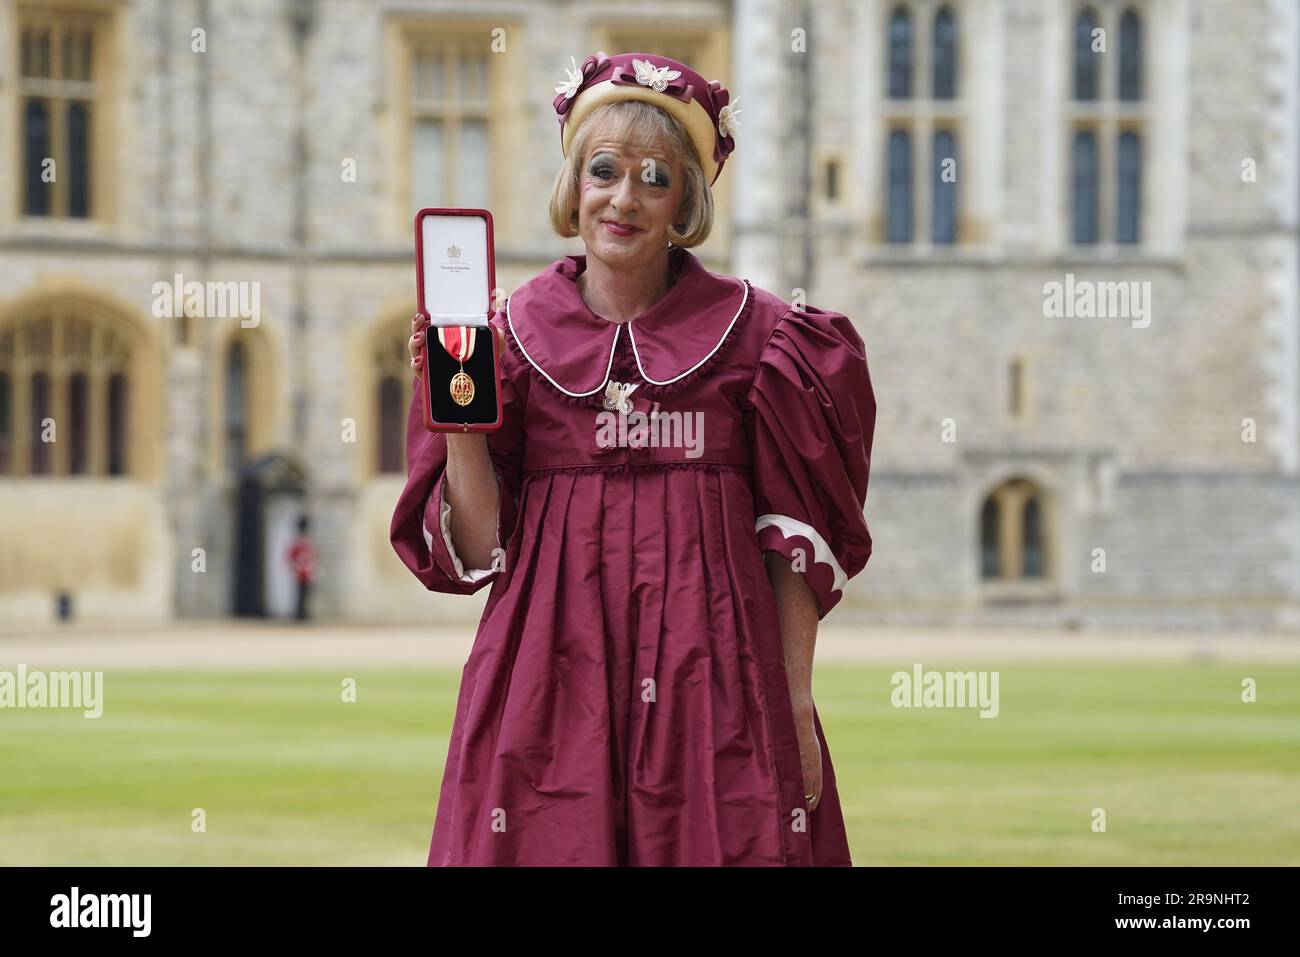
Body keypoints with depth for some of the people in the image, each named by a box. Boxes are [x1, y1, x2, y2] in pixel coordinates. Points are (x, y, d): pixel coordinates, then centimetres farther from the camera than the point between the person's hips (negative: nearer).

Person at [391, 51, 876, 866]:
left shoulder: (752, 333, 5)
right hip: (552, 684, 1)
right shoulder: (515, 337, 6)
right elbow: (477, 553, 2)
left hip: (714, 677, 0)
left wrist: (796, 704, -4)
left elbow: (795, 542, 3)